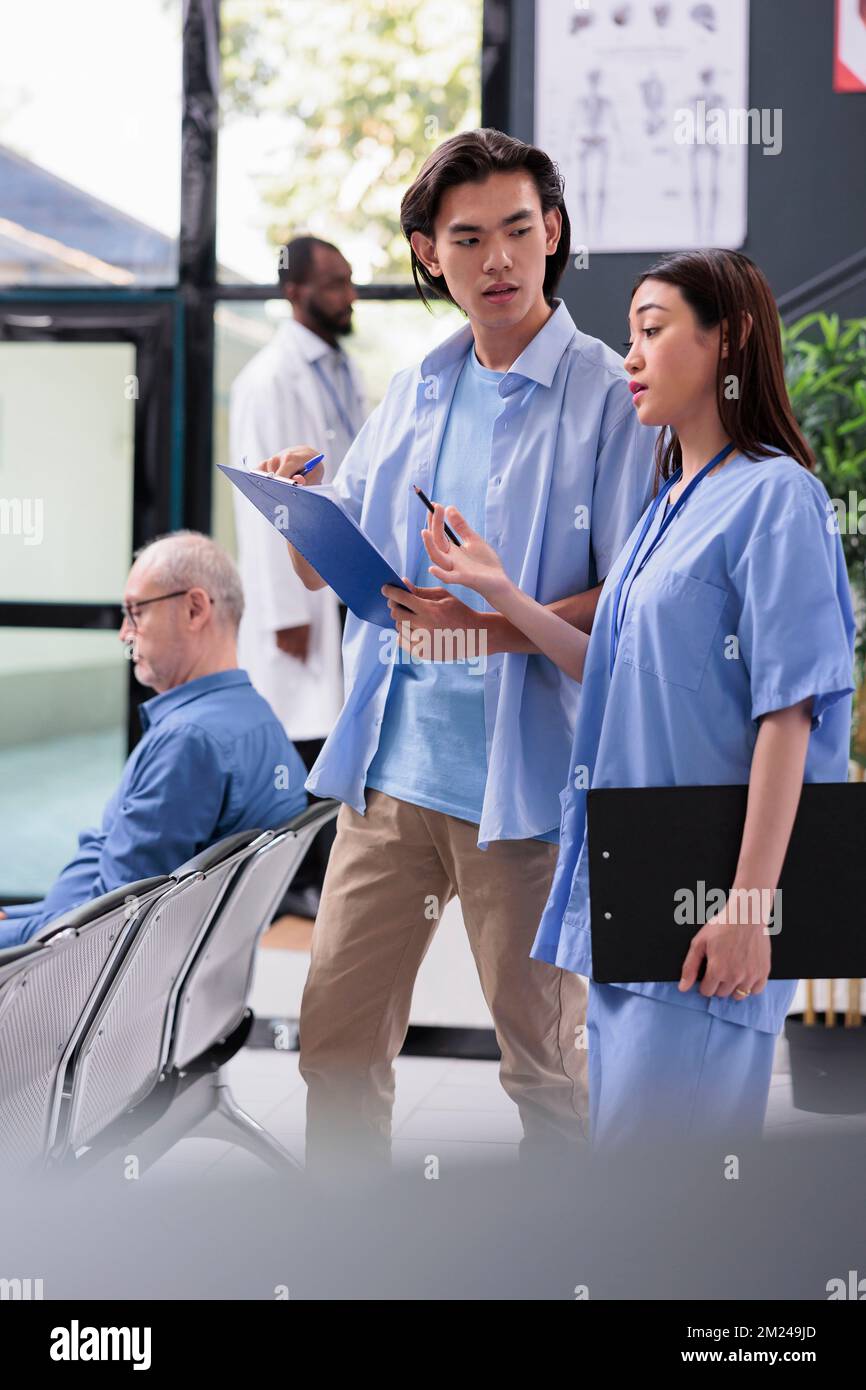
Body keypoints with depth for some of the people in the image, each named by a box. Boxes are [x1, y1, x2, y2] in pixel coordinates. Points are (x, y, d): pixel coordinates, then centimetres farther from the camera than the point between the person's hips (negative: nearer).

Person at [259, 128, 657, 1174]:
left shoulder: (608, 398, -7)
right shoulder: (414, 397, 12)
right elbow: (325, 569, 17)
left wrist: (491, 625, -26)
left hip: (523, 781, -5)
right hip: (389, 768, 6)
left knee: (543, 1060, 5)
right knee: (336, 1042, 10)